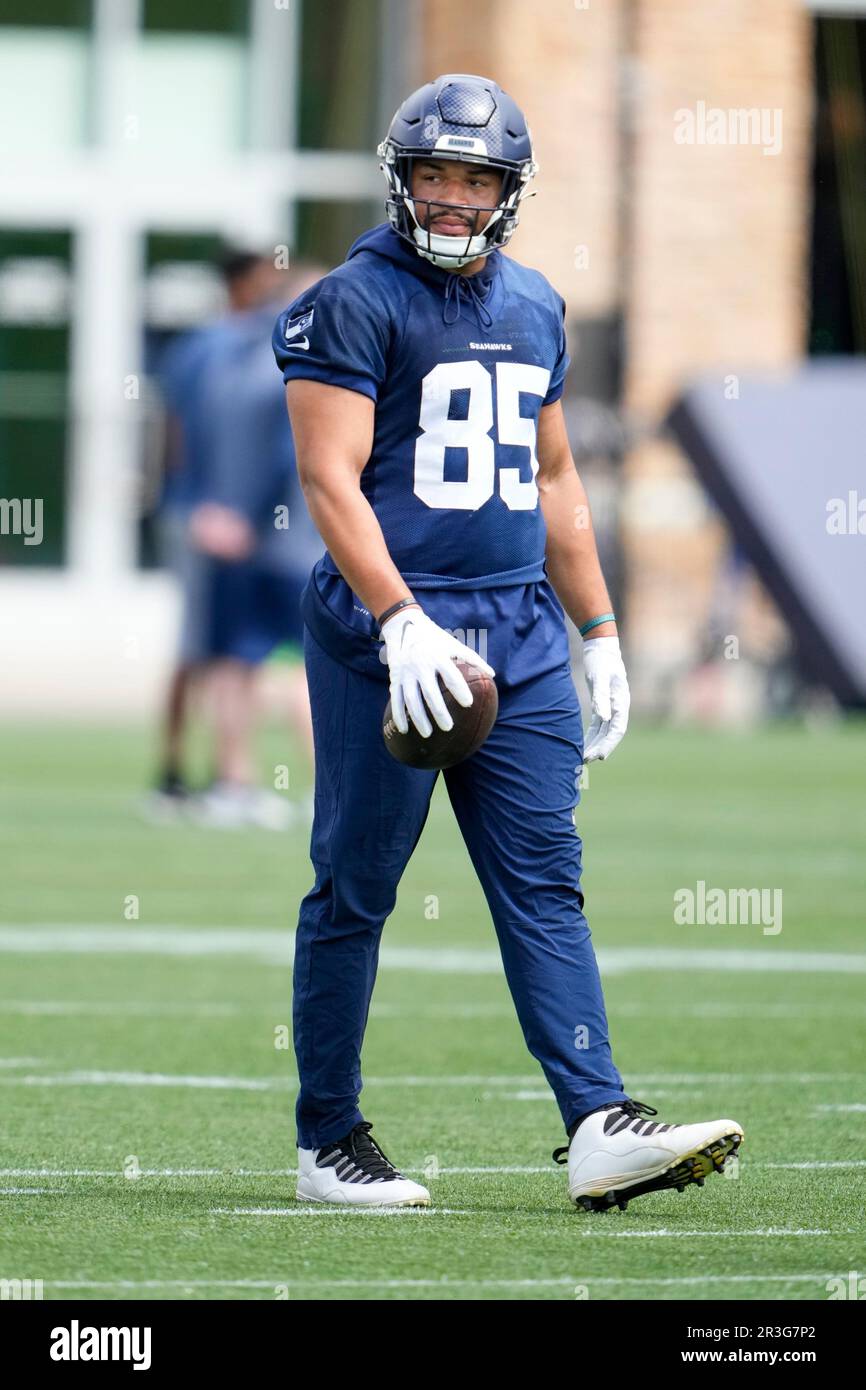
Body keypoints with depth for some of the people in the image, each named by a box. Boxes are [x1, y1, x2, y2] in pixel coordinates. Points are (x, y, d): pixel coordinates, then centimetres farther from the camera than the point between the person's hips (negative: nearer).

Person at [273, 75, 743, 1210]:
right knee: (356, 888, 1)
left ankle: (600, 1126, -9)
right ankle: (329, 1139, 9)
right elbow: (331, 479, -14)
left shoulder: (534, 309, 15)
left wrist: (600, 633, 19)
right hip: (390, 629, -6)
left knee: (546, 882, -2)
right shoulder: (353, 304, -6)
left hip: (520, 634, 6)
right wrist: (402, 621, -24)